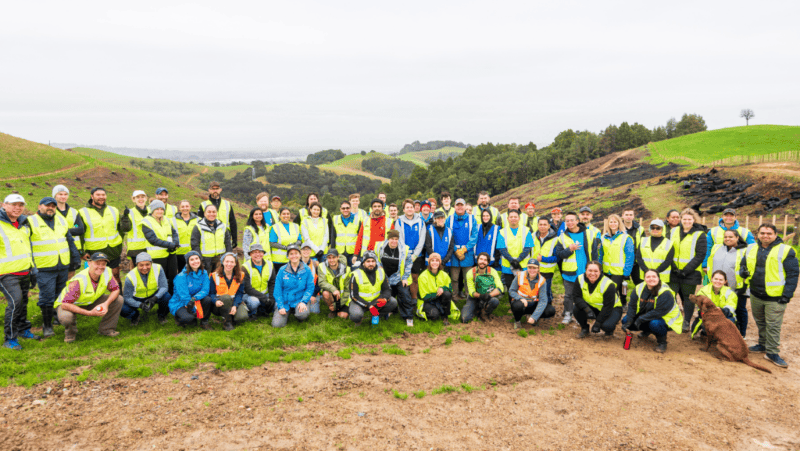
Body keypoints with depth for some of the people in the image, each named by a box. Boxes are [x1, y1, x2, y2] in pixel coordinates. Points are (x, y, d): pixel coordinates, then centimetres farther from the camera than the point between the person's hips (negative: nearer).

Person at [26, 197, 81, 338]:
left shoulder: (61, 220, 13)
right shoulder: (31, 222, -5)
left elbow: (70, 241, 20)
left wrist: (76, 258, 18)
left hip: (63, 266, 5)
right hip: (44, 268, -5)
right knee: (47, 297, -3)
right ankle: (47, 325, 8)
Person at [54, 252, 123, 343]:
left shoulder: (107, 272, -20)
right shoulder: (78, 281, -36)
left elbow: (116, 289, -9)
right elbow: (65, 304, -36)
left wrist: (106, 304, -29)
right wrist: (90, 313, -39)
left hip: (91, 302, 5)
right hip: (72, 305, -5)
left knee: (118, 300, -16)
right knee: (65, 317, -39)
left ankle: (106, 329, 1)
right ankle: (70, 332, -1)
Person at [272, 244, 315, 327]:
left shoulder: (306, 270, -1)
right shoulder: (282, 270, 0)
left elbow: (310, 288, -1)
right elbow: (277, 290, 1)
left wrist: (303, 301, -15)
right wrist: (281, 306, -7)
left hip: (299, 300, -1)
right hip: (285, 301, 1)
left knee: (303, 314, -34)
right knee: (277, 324, -15)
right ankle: (287, 313, 18)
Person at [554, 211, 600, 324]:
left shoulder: (588, 234, 1)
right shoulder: (562, 237, 0)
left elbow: (594, 251, 4)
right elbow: (558, 253, -6)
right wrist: (569, 249, -20)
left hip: (585, 272, 1)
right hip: (569, 272, -1)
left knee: (582, 294, 11)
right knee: (568, 295, 4)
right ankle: (567, 314, 16)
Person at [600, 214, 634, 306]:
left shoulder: (626, 238, -6)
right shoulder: (604, 238, 9)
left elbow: (630, 257, -9)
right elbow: (601, 254, 13)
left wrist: (626, 274, -12)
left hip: (619, 272, -5)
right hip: (606, 271, 5)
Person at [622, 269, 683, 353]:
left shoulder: (665, 293, -26)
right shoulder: (639, 289, -8)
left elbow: (659, 312, -30)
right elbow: (632, 306, -7)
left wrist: (640, 319, -30)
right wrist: (628, 322, -19)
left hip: (665, 319, -7)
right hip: (645, 315, 7)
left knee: (654, 324, -40)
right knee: (625, 320, -7)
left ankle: (662, 342, -8)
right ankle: (646, 331, 21)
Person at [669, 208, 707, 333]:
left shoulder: (699, 235, -3)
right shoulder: (675, 232, 9)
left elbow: (700, 255, -8)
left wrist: (686, 270, -15)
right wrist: (672, 266, -5)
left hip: (690, 272, -3)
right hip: (674, 271, 3)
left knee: (688, 297, 6)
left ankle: (686, 322, 18)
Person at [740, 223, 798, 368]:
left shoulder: (785, 251, -9)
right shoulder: (751, 249, 6)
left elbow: (793, 274, -9)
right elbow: (743, 264, 19)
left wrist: (787, 295, -14)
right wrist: (743, 272, -6)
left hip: (775, 297, -5)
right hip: (755, 295, 5)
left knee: (773, 325, -2)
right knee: (760, 322, 19)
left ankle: (772, 352, 8)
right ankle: (763, 345, 34)